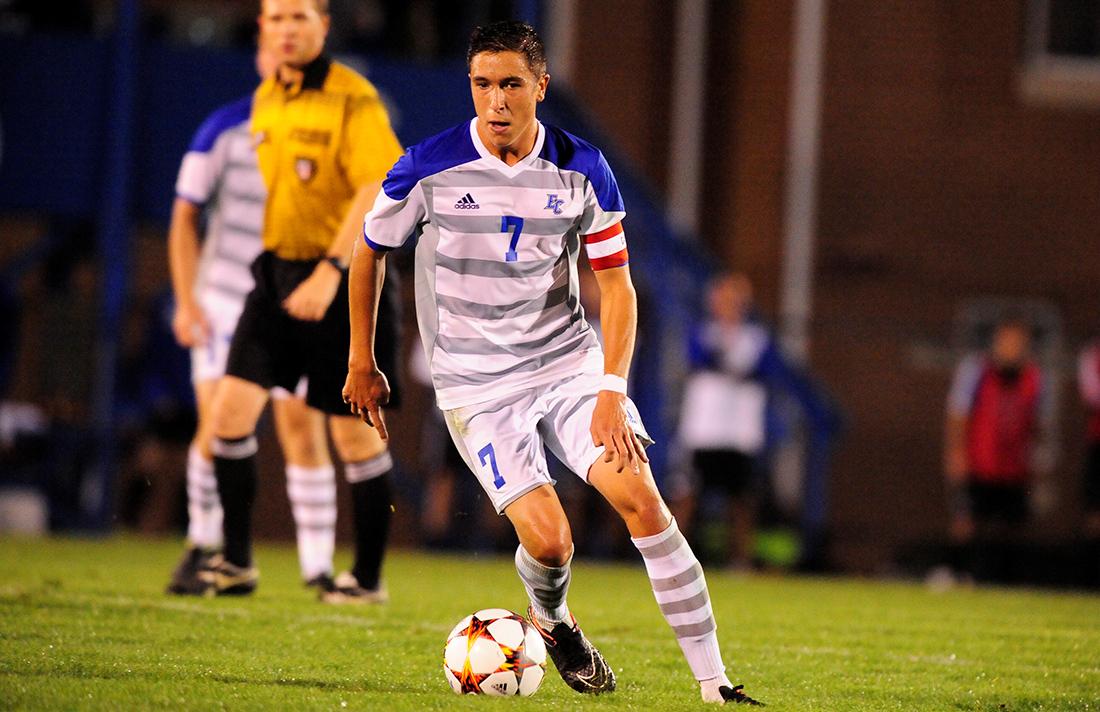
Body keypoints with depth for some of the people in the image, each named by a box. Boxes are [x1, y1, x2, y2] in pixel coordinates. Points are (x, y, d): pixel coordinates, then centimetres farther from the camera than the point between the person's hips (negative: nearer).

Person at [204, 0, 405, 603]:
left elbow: (378, 189, -19)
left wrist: (331, 270, -26)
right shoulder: (265, 100, 10)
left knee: (355, 432, 1)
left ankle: (369, 576, 14)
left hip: (344, 280, -6)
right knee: (230, 410, -5)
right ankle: (236, 561, 5)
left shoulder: (352, 98, -12)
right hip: (277, 271, 6)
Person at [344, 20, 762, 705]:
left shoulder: (581, 169, -5)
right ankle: (552, 621, 22)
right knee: (548, 540, -16)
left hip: (569, 362, 2)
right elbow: (370, 251, 7)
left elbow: (617, 285, 1)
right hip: (476, 385, -2)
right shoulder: (429, 167, -10)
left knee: (640, 495, -18)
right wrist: (362, 362, 12)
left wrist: (613, 393, -11)